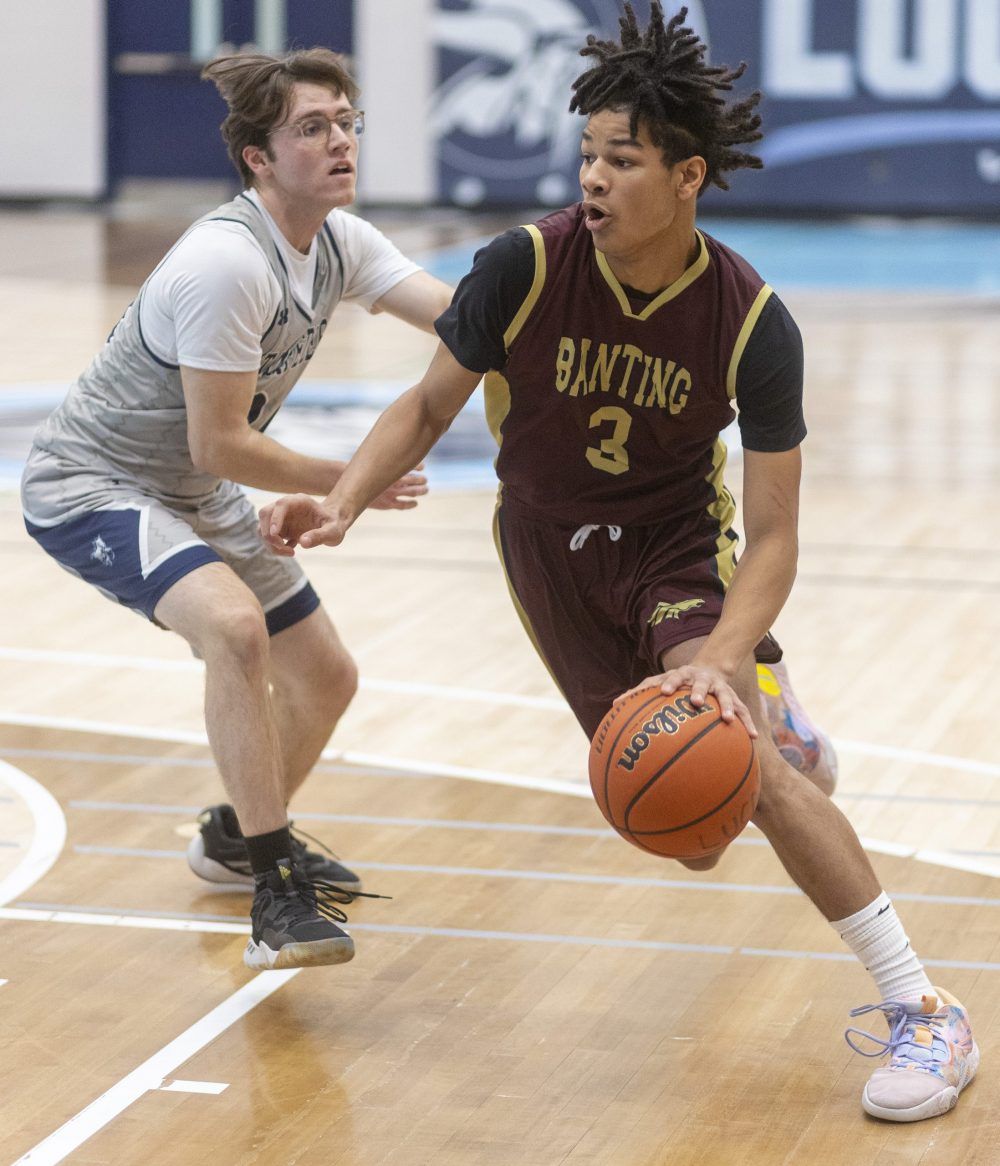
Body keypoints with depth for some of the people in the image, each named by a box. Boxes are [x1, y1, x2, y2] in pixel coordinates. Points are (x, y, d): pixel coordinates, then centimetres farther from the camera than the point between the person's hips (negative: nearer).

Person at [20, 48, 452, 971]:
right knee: (234, 624, -35)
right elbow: (219, 447, -26)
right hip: (87, 483, -9)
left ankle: (238, 838, 41)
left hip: (192, 498, 9)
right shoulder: (227, 265, -29)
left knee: (325, 678, 14)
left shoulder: (340, 244, -3)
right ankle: (275, 894, -28)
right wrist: (346, 483, -16)